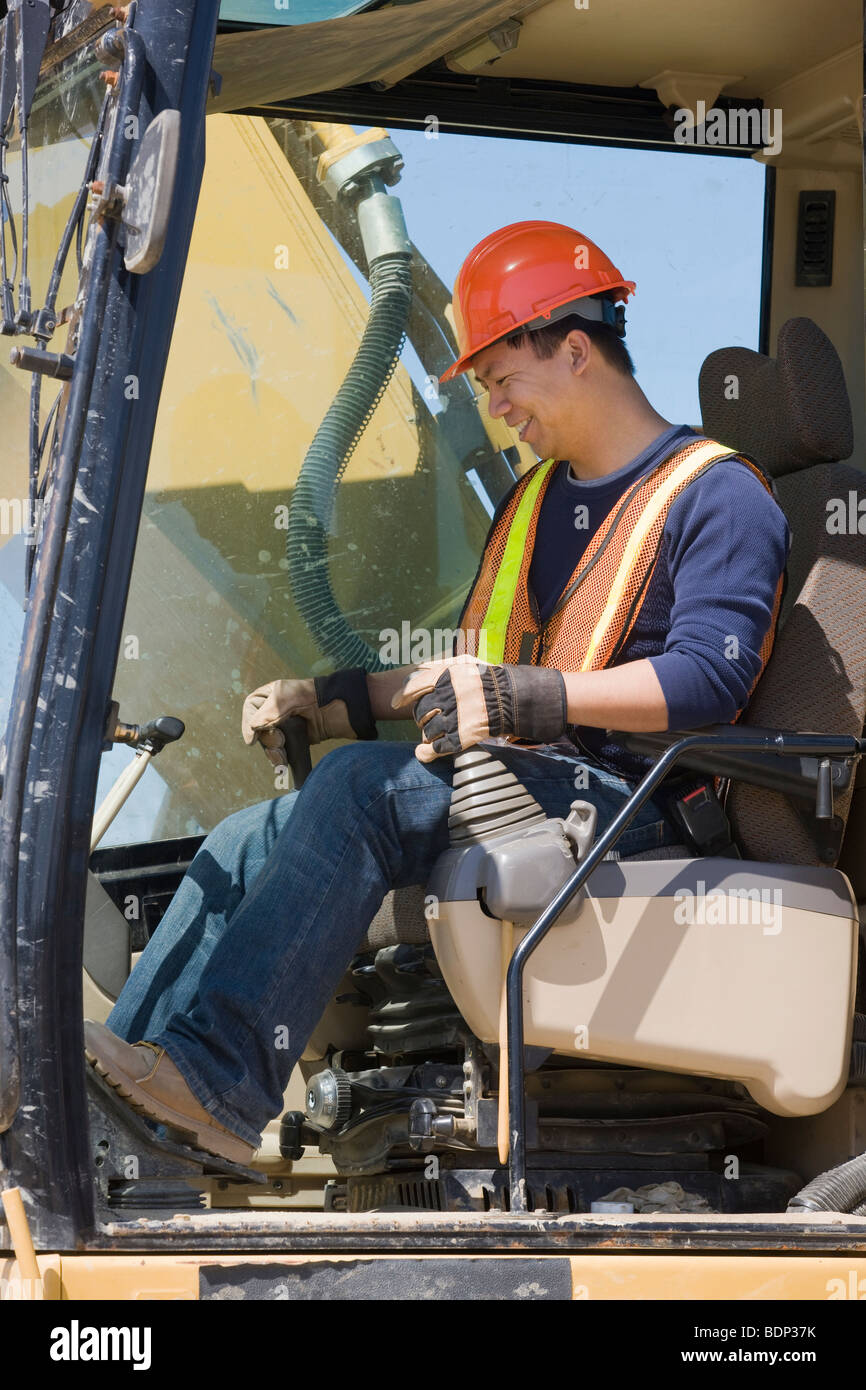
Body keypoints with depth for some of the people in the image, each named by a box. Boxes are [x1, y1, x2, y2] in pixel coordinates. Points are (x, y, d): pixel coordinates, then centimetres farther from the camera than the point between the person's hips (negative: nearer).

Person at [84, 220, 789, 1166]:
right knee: (250, 840, -8)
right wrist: (330, 701, 15)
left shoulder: (719, 498, -4)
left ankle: (220, 1075, -38)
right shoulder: (530, 502, 24)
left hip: (623, 803, -9)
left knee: (364, 783, -31)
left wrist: (516, 699, -23)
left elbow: (708, 680, -18)